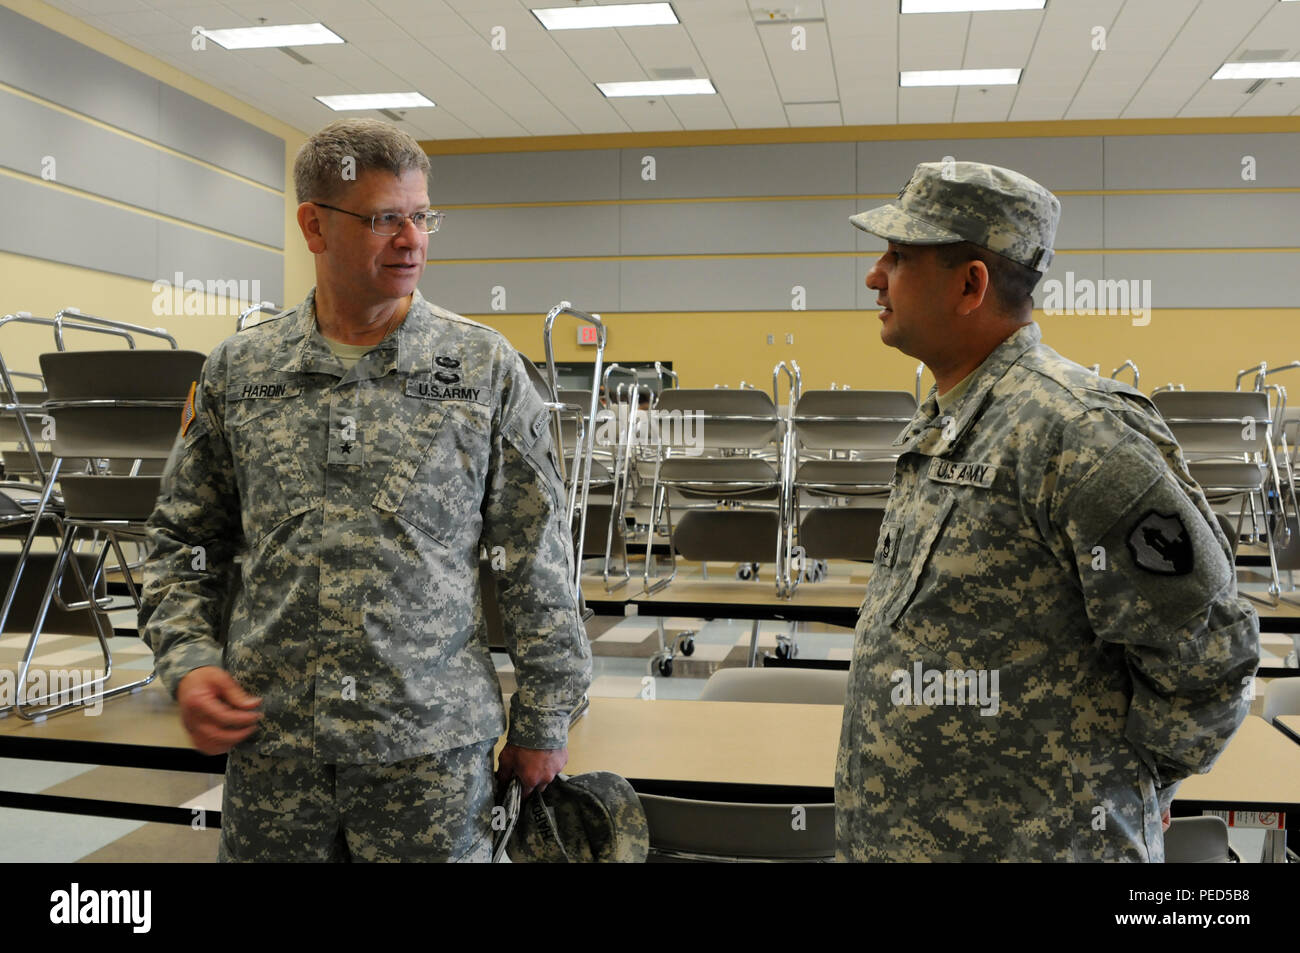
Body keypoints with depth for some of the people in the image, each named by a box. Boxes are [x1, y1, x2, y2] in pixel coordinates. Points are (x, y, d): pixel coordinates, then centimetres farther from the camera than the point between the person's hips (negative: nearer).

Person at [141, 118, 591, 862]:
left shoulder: (486, 369, -2)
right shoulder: (238, 371, 4)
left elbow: (538, 559, -1)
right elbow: (185, 539, 13)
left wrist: (543, 722, -1)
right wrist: (187, 659, -3)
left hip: (432, 744, -2)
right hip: (269, 744, 2)